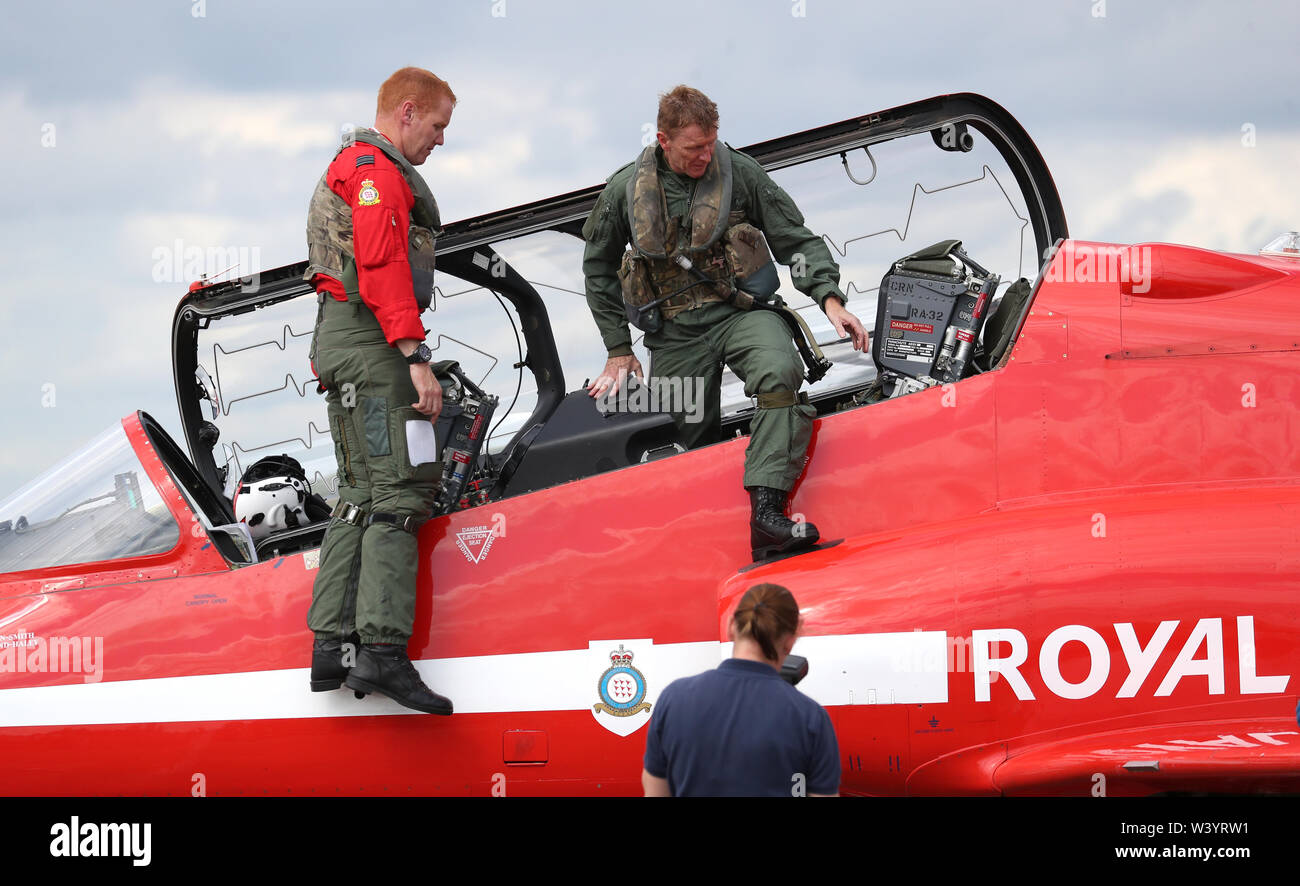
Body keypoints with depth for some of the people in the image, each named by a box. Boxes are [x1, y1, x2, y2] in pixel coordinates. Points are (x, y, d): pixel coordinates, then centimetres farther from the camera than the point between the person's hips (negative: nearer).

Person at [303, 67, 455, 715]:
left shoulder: (347, 168, 27)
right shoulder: (379, 171, -9)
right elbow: (383, 267, -19)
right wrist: (416, 356, -24)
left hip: (339, 343, 11)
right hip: (372, 342, -11)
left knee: (360, 497, 10)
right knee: (397, 492, -16)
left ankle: (332, 647, 5)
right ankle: (382, 651, -25)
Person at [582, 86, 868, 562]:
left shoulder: (740, 173, -2)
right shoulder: (625, 191, 1)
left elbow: (797, 240, 5)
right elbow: (599, 269, 15)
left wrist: (830, 299, -10)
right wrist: (619, 349, 14)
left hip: (740, 311, -2)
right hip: (675, 334, 2)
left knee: (780, 373, -33)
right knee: (696, 443, 2)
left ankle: (766, 515, -45)